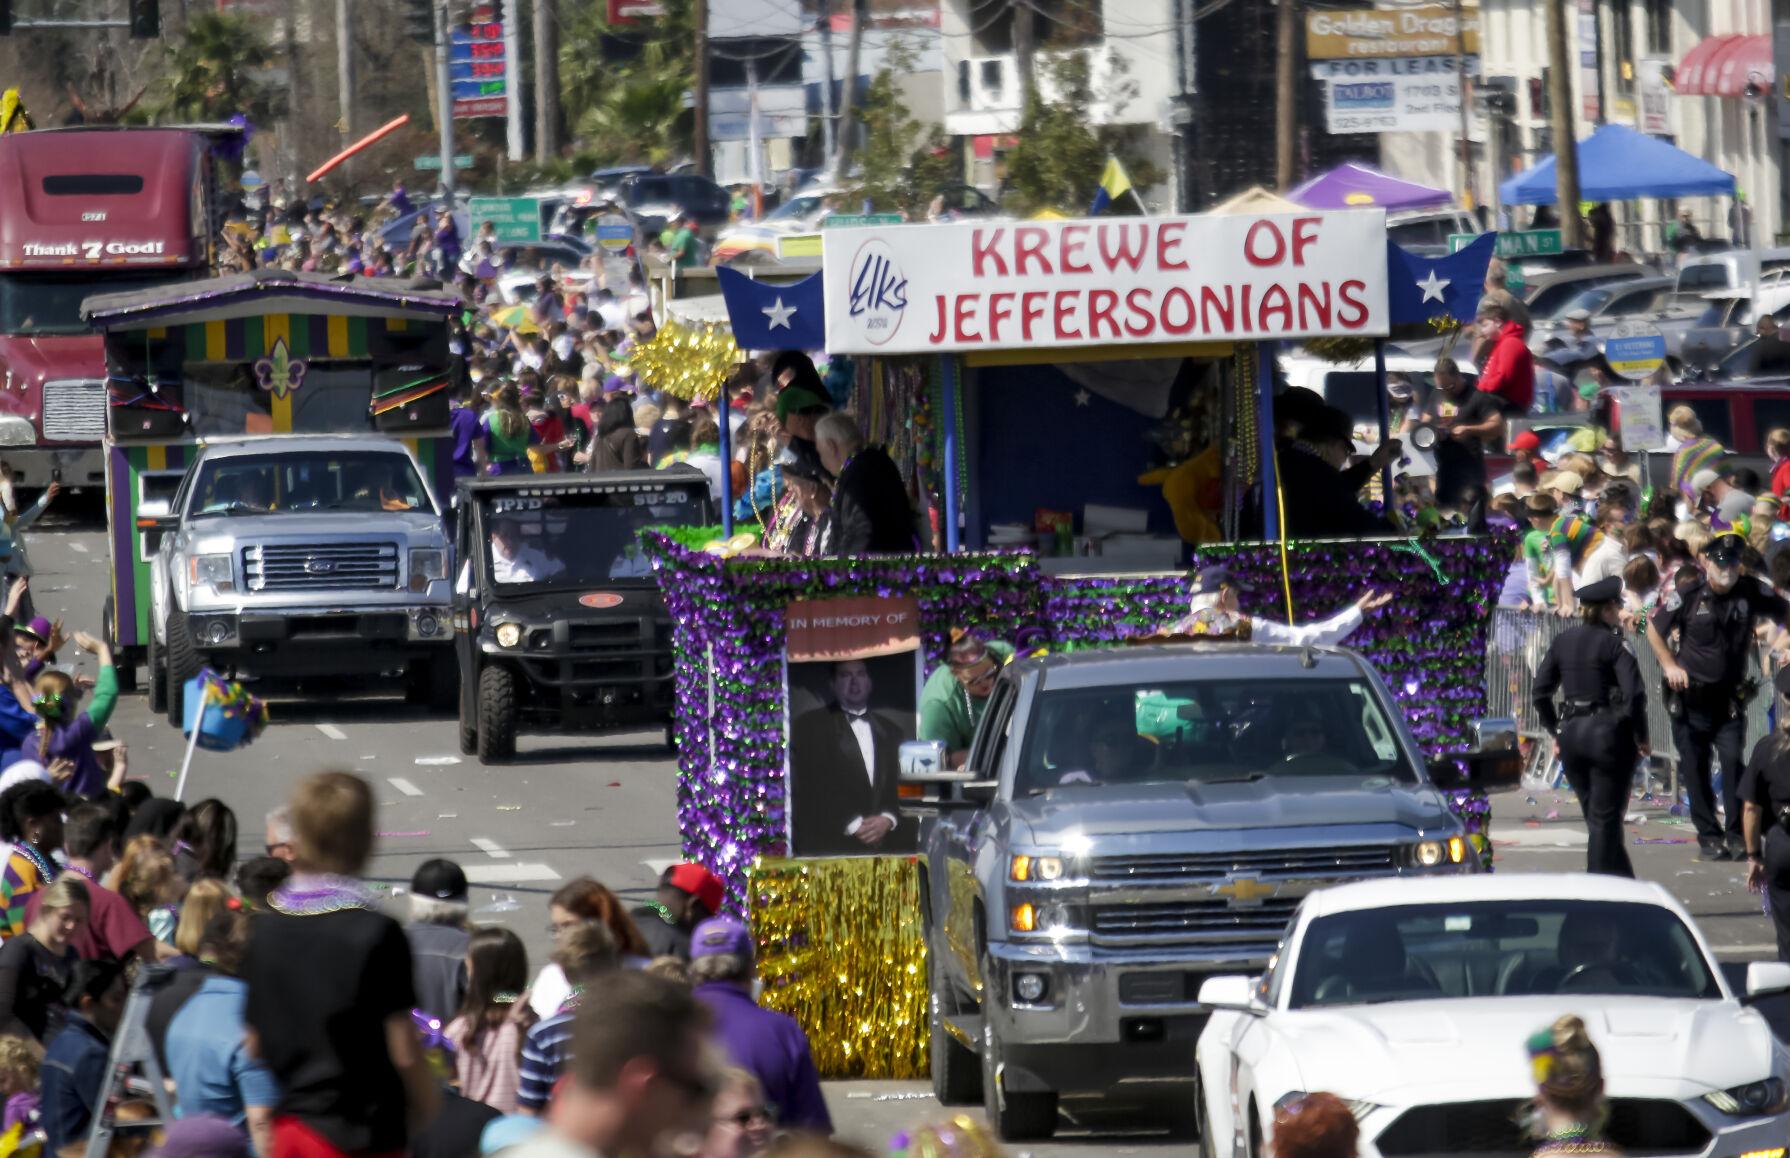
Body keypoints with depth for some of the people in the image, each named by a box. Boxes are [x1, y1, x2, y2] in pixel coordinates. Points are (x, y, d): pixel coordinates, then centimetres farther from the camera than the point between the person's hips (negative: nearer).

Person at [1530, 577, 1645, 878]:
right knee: (1606, 819, 0)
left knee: (1596, 816, 15)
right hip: (1609, 734, -6)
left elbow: (1540, 692, 9)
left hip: (1570, 734, 6)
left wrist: (1556, 730, 16)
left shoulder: (1562, 642, 7)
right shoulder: (1614, 644, -10)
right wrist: (1641, 737, -7)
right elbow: (1634, 694, -18)